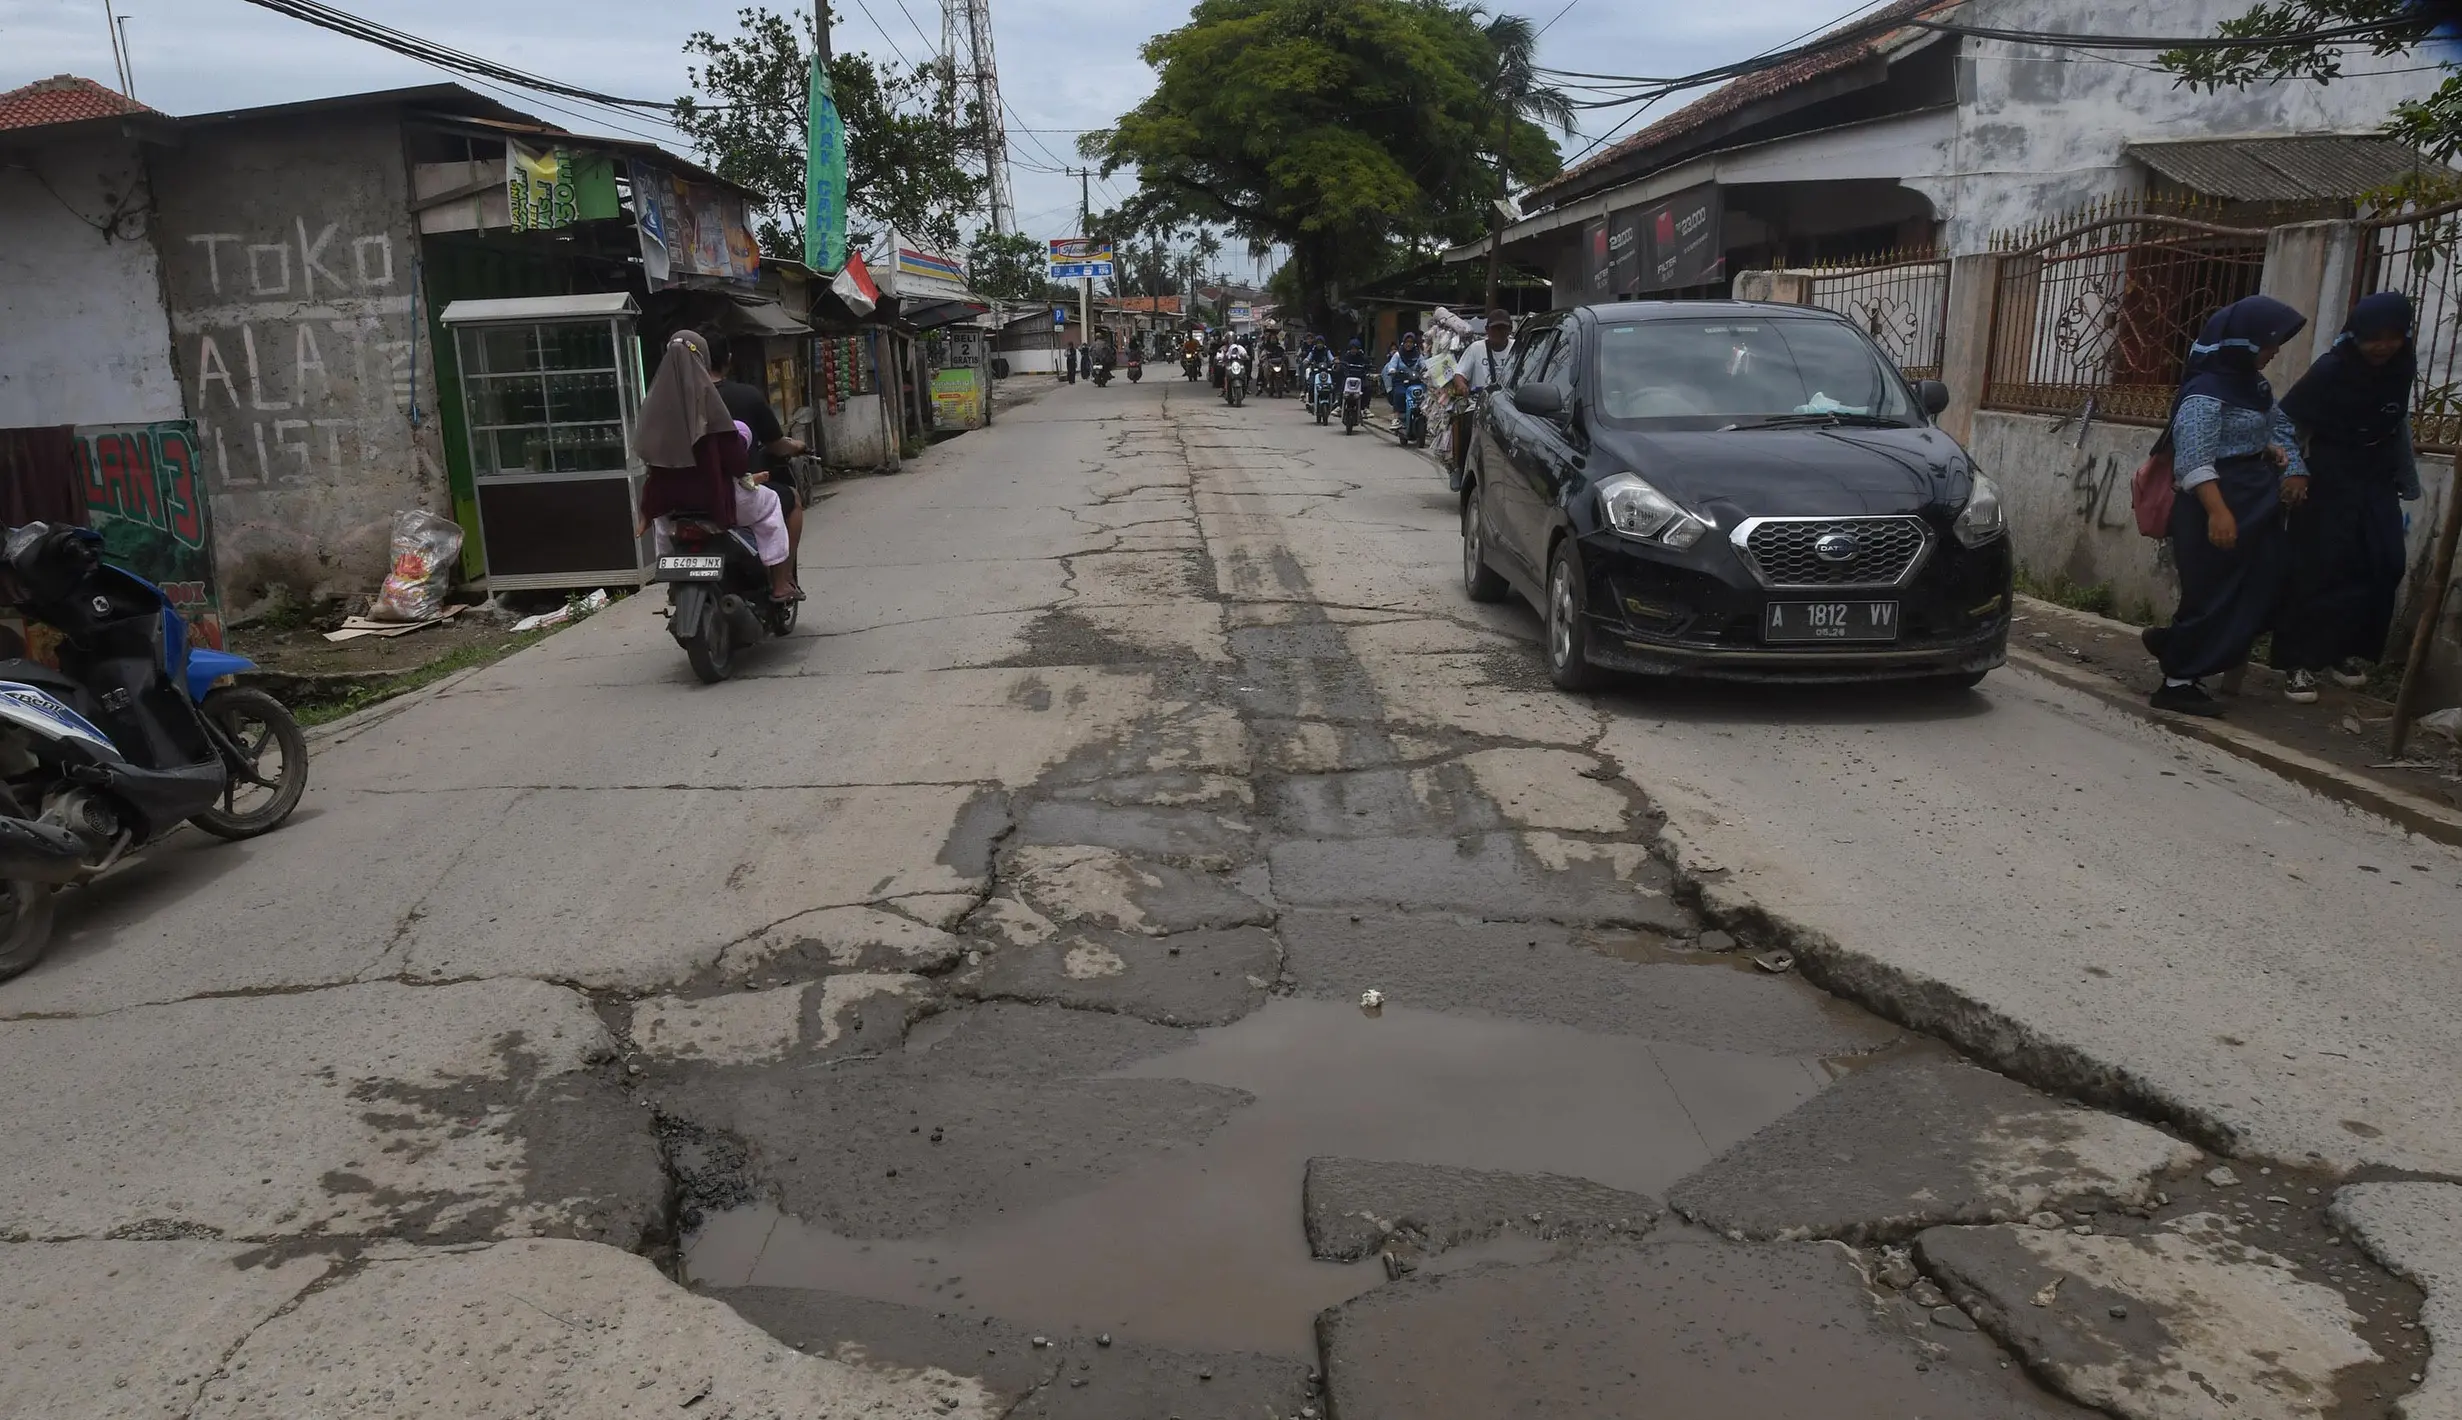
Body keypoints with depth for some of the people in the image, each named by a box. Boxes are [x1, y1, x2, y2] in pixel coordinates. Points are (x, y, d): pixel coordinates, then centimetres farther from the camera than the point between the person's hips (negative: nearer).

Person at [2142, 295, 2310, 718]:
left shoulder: (2255, 385, 13)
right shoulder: (2206, 391, -16)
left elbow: (2278, 427, 27)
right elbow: (2194, 457, -25)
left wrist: (2293, 469, 9)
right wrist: (2217, 510, -33)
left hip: (2255, 506, 10)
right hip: (2217, 508, -10)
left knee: (2259, 593, 12)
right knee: (2213, 595, -4)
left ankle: (2175, 643, 26)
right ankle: (2177, 683, 7)